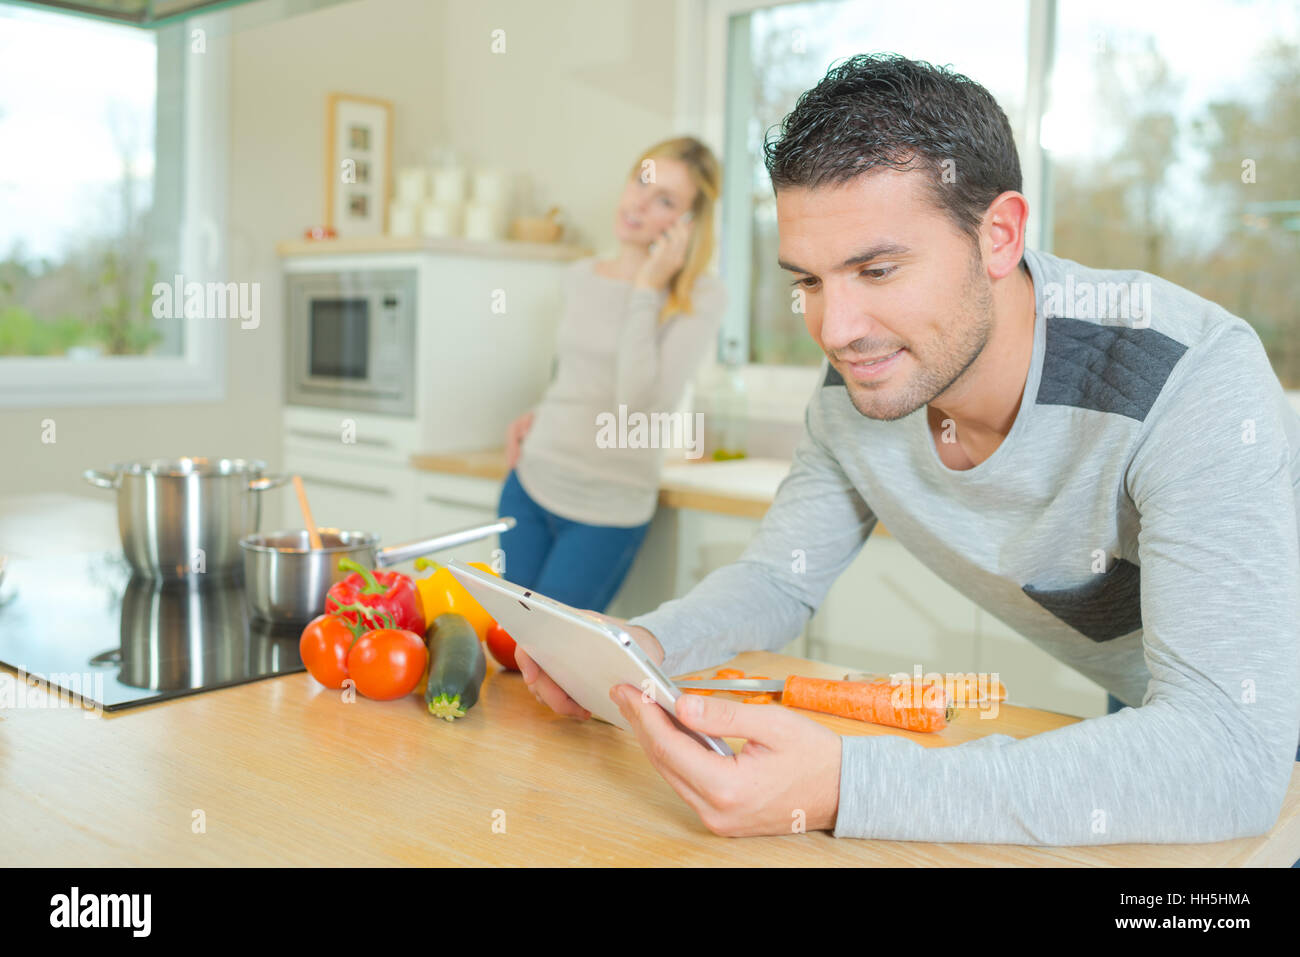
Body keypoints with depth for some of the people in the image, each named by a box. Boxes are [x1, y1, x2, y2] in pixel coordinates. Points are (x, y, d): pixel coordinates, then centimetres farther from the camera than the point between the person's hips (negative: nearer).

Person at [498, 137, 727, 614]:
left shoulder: (701, 298, -10)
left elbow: (638, 403, -22)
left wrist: (647, 289, -19)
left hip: (606, 508, -5)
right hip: (530, 484, 6)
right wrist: (537, 414, 6)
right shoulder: (581, 276, 8)